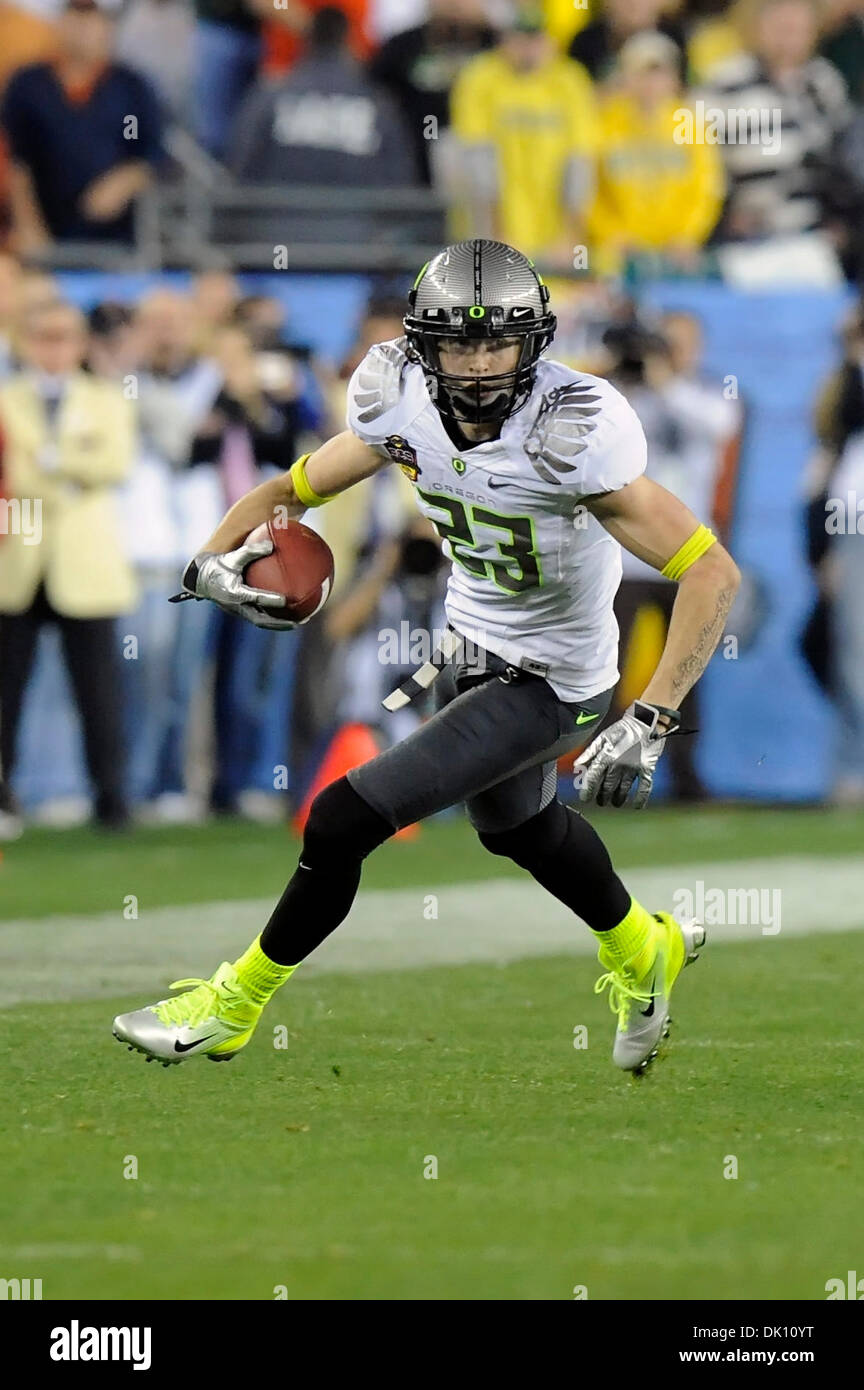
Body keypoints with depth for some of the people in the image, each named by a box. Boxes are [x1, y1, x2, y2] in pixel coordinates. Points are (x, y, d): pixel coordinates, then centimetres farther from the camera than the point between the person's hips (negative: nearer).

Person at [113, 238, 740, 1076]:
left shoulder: (571, 435, -34)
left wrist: (648, 724, -37)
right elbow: (296, 488, -2)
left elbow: (712, 573, -32)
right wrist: (212, 562, -22)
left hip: (545, 682, -7)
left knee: (344, 820, -12)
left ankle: (234, 1007, 10)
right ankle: (642, 954, 61)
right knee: (515, 824, 32)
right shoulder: (405, 409, -17)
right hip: (471, 644, 7)